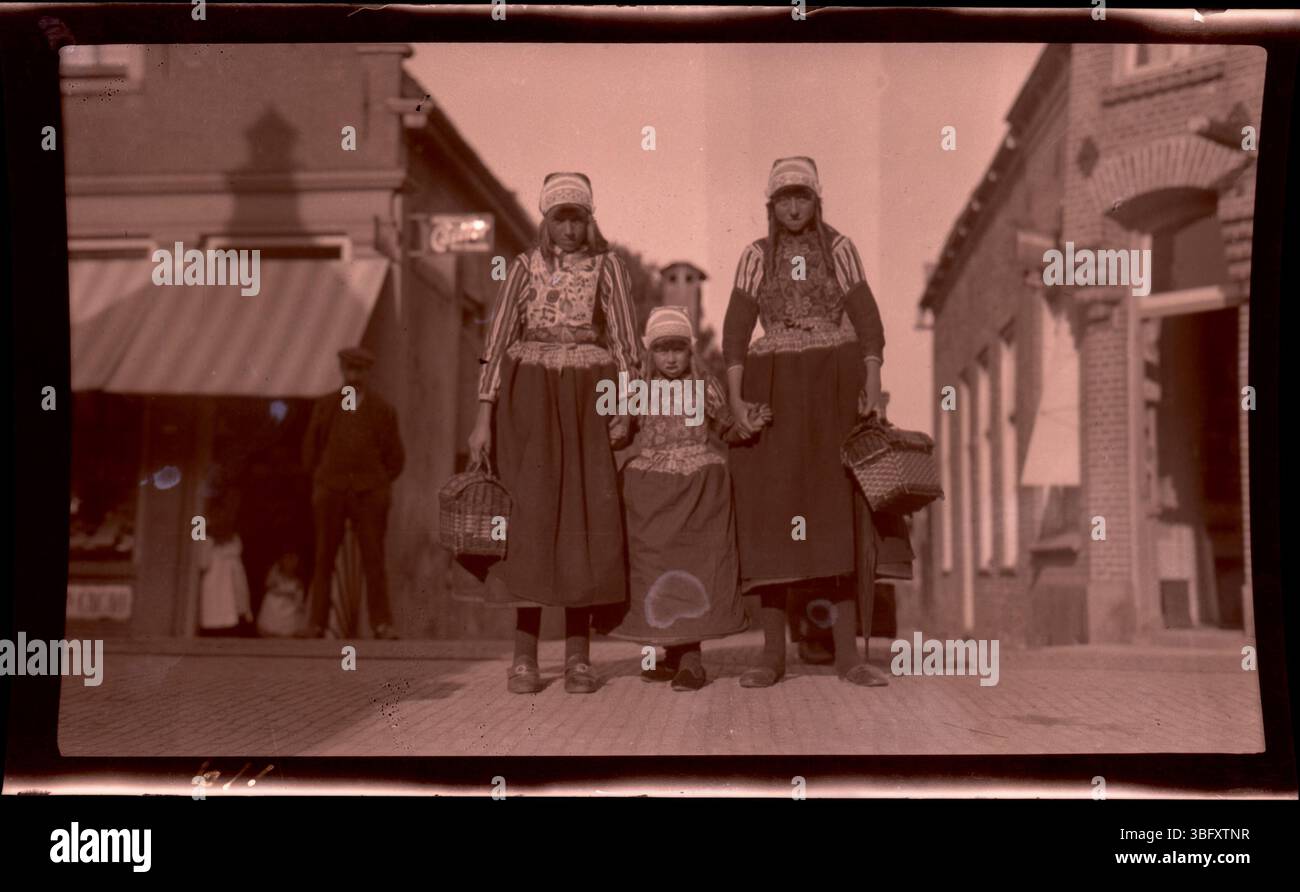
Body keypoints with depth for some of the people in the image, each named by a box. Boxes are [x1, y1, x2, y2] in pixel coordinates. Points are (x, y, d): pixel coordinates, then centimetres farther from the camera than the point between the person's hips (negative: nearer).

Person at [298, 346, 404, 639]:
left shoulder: (383, 410, 6)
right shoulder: (325, 406, 9)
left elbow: (396, 456, 12)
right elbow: (311, 449, 16)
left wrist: (379, 487, 10)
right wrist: (321, 483, 12)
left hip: (369, 493, -1)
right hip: (330, 493, 1)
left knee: (374, 558, -5)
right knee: (324, 559, 1)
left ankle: (382, 624, -3)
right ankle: (316, 623, 5)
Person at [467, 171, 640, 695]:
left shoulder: (607, 267, 9)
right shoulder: (525, 267, 9)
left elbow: (623, 342, 4)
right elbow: (498, 339, 6)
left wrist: (623, 409, -8)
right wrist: (484, 417, -2)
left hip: (589, 395, 0)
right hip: (530, 393, 0)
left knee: (586, 511, -6)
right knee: (534, 508, -9)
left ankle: (578, 654, -1)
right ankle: (524, 655, -6)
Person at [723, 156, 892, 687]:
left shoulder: (839, 249, 6)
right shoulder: (756, 257, 7)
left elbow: (867, 320, 0)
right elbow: (736, 330, 0)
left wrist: (873, 387, -12)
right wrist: (736, 399, -12)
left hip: (835, 389, 0)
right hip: (772, 391, 0)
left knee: (836, 512, -4)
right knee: (770, 514, -4)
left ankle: (847, 653, -1)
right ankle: (773, 654, 1)